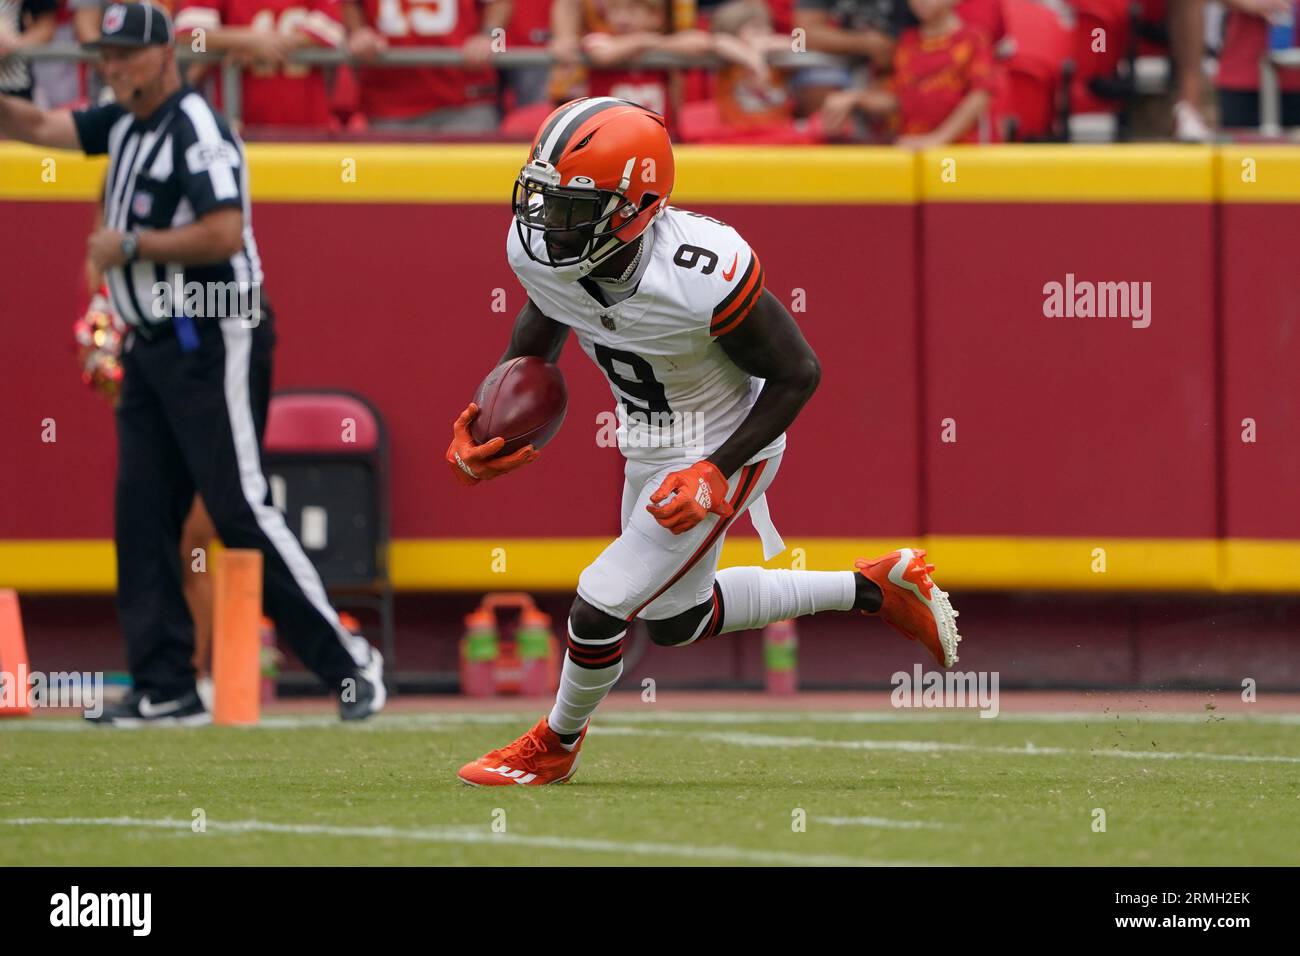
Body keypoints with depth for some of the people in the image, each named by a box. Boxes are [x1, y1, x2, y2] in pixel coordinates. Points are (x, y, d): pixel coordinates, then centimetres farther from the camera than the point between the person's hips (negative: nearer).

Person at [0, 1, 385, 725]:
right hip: (152, 348, 9)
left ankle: (349, 662, -5)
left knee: (243, 509, -10)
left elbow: (225, 232, -24)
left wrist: (130, 245, -17)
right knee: (142, 516, 5)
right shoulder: (125, 125, 13)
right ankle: (166, 689, 7)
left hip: (212, 343, -9)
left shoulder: (197, 130, -14)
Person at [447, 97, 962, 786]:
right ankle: (877, 587, 38)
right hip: (648, 446, 8)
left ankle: (554, 747, 25)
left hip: (723, 449, -8)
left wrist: (716, 472, -27)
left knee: (600, 609, -7)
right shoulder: (537, 249, -20)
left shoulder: (701, 275, -37)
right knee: (675, 620, 23)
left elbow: (798, 374, -22)